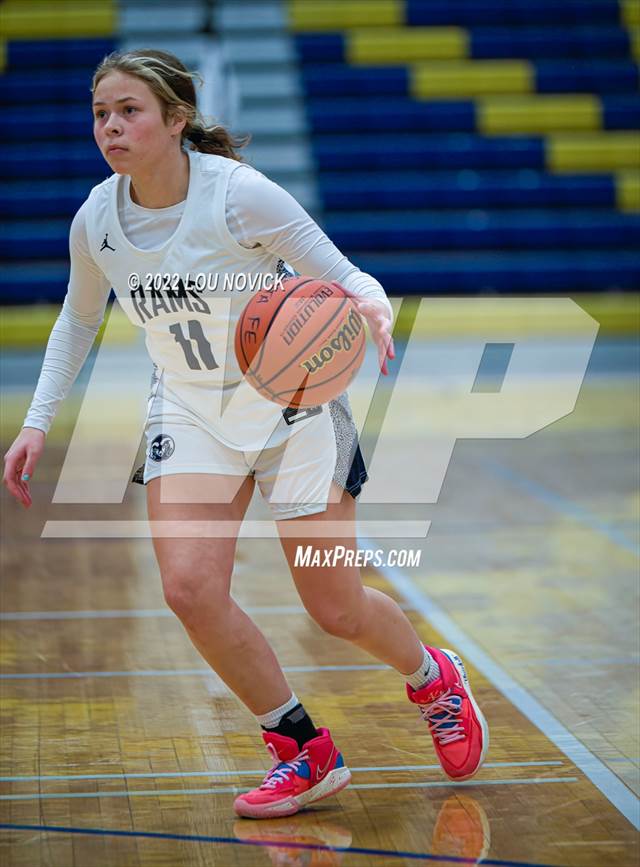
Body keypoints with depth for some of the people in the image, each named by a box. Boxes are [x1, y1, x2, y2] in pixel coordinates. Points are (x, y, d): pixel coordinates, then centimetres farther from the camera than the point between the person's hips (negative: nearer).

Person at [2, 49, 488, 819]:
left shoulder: (240, 194, -22)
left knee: (335, 609, 1)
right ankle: (305, 754, 2)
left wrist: (371, 303, -39)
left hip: (293, 401, -3)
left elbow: (343, 276, -16)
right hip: (189, 410, 4)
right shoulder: (96, 220, -9)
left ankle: (435, 680, 37)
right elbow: (77, 320, 11)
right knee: (189, 588, -18)